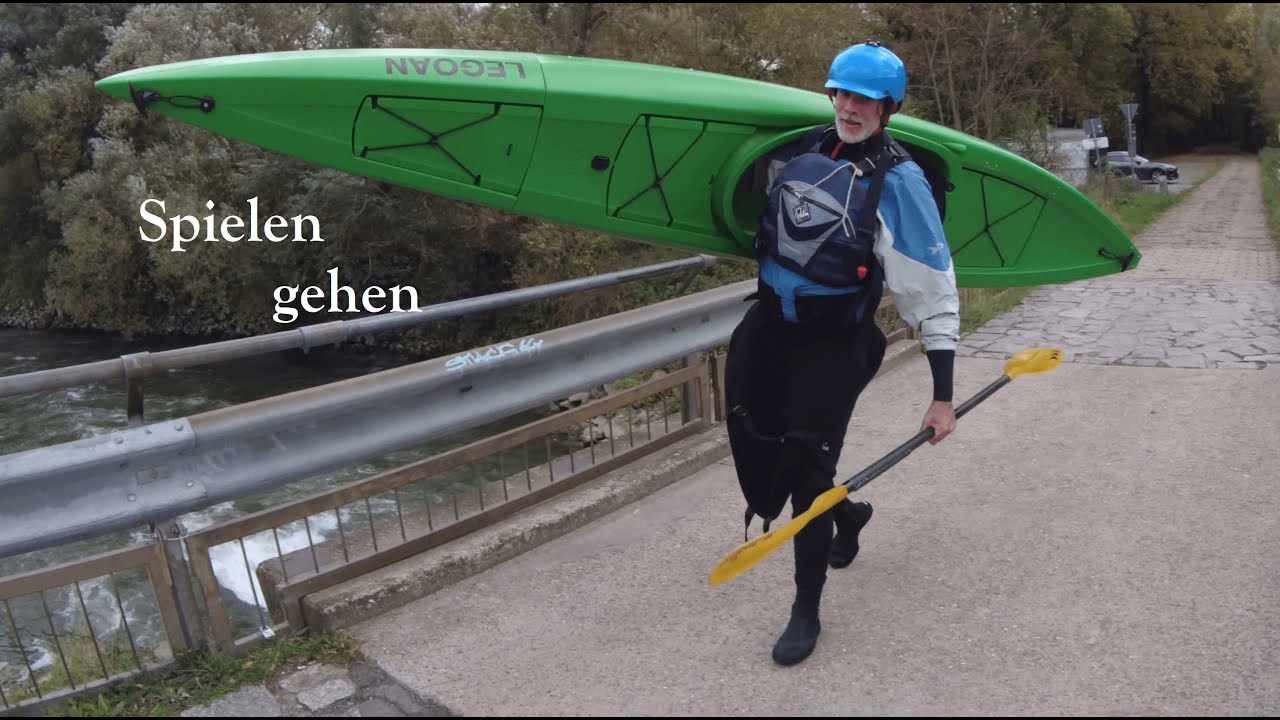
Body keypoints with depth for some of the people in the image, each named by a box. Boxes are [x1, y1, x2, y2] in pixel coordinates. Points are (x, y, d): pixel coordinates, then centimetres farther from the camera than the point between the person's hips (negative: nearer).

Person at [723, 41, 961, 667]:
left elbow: (934, 296, -13)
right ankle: (845, 514, 42)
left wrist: (942, 396, -14)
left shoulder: (898, 182, -13)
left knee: (807, 472, -3)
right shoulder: (799, 149, 2)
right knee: (755, 446, 12)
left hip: (834, 343, -6)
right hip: (769, 322, 6)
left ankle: (807, 610, 19)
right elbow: (755, 187, 28)